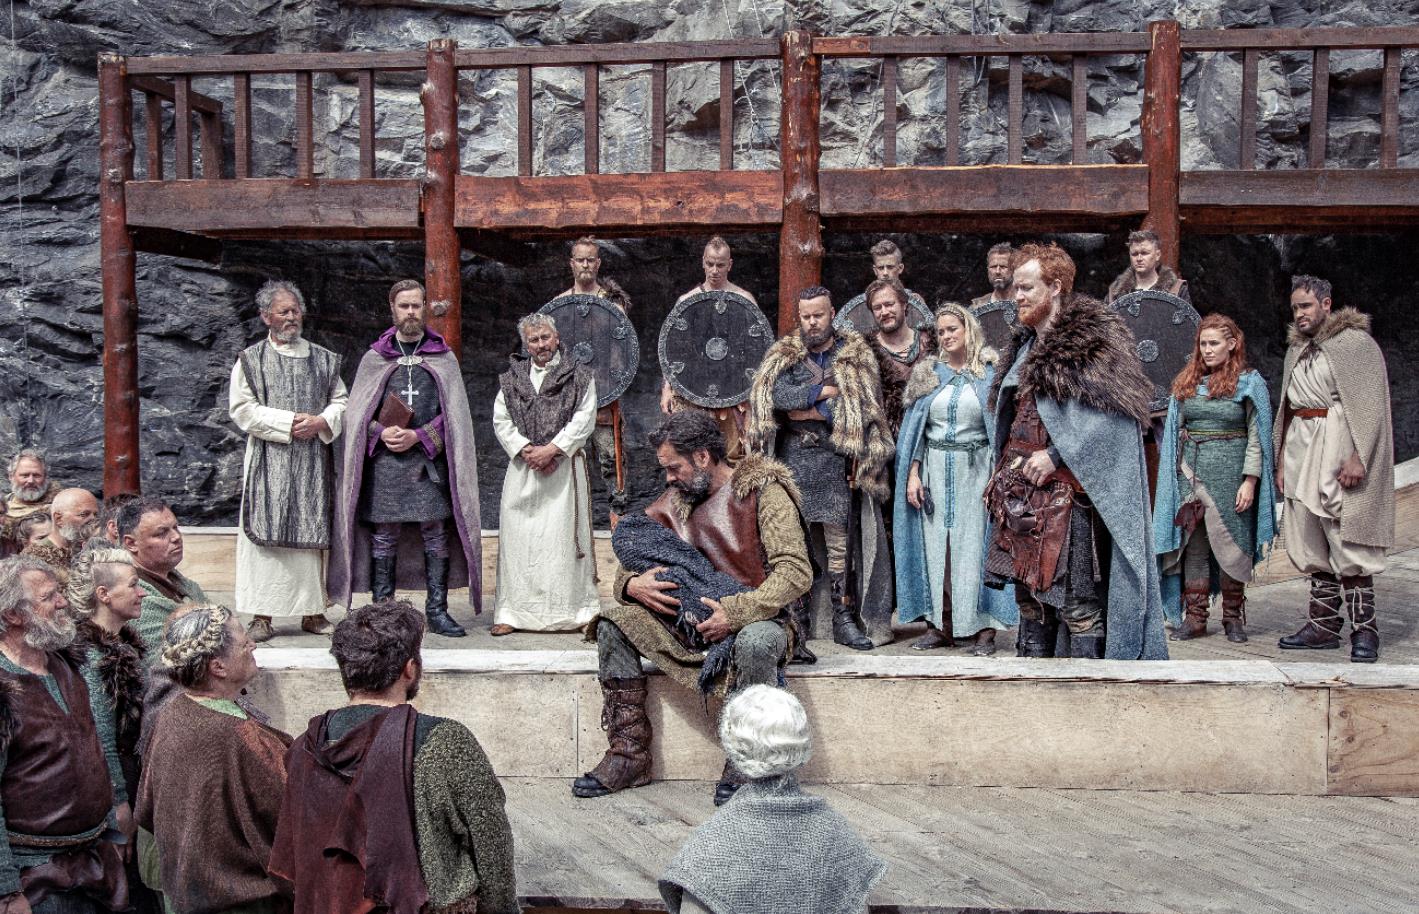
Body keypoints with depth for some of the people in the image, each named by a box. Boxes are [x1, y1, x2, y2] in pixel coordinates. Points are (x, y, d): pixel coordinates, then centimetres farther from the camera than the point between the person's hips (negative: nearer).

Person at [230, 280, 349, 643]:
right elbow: (242, 409, -3)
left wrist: (322, 422, -8)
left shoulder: (324, 359, 14)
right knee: (265, 534, -5)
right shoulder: (251, 359, 5)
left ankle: (313, 612, 8)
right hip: (269, 462, -2)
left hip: (313, 461, 3)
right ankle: (262, 616, -2)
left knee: (312, 533, 2)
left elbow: (341, 401, 13)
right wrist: (289, 422, -12)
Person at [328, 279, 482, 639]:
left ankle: (437, 611, 5)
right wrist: (381, 433, -11)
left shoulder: (443, 358, 8)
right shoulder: (374, 358, 9)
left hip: (429, 461, 0)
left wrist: (418, 436, -9)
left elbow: (454, 414, 3)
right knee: (384, 536, 1)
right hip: (384, 461, 0)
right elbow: (357, 412, 8)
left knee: (435, 535, -1)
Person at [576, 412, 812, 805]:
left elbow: (797, 572, -17)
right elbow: (627, 567, 13)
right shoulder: (676, 500, 11)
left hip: (752, 617, -5)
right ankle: (630, 754, -13)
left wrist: (736, 612, -27)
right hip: (687, 619, 6)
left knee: (755, 642, -39)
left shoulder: (762, 492, -7)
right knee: (613, 622, -13)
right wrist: (631, 586, -13)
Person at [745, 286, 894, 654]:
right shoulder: (783, 355, 9)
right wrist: (826, 391, -13)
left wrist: (806, 410, -9)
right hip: (793, 458, 1)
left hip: (835, 459, -1)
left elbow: (863, 408, -7)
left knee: (838, 537, -1)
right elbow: (777, 394, -10)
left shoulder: (856, 356, 6)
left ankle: (843, 617, 5)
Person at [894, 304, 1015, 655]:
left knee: (973, 544, -4)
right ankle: (941, 624, 8)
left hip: (974, 469, -3)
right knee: (935, 544, 2)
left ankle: (983, 625, 2)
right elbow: (915, 427, 9)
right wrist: (912, 474, 0)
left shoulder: (989, 373, 3)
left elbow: (999, 425, 0)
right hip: (934, 467, 3)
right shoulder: (928, 374, 10)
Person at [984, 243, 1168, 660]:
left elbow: (1110, 412, -17)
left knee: (1075, 600, -5)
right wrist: (1007, 469, 15)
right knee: (1029, 593, 13)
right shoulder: (1027, 345, 19)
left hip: (1068, 490, -8)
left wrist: (1055, 455, -19)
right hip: (1023, 492, 9)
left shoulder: (1093, 339, -8)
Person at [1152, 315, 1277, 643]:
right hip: (1190, 473, 4)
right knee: (1192, 545, 3)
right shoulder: (1186, 383, 12)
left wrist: (1250, 481, -10)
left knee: (1230, 544, 1)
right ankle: (1194, 616, 9)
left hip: (1229, 474, -4)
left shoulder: (1249, 382, 1)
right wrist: (1178, 470, 8)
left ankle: (1233, 616, 13)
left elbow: (1257, 437, -3)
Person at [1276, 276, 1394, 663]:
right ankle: (1323, 626, 13)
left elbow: (1371, 403, -10)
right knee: (1313, 543, 7)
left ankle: (1364, 630, -3)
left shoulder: (1356, 342, -3)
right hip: (1301, 448, 7)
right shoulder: (1296, 349, 19)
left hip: (1339, 444, -7)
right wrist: (1281, 461, 16)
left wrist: (1358, 456, -19)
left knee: (1346, 543, -9)